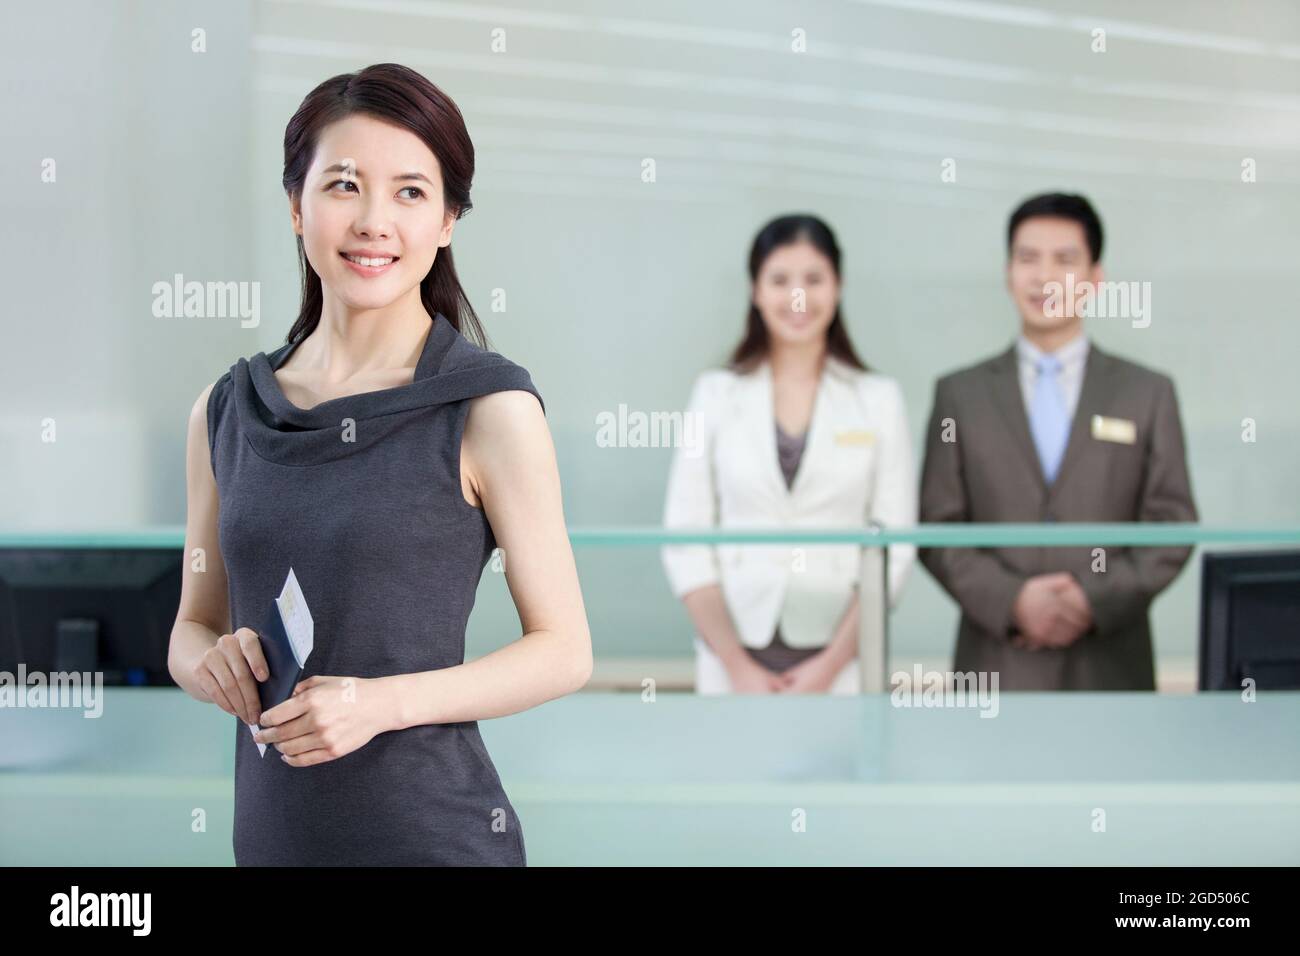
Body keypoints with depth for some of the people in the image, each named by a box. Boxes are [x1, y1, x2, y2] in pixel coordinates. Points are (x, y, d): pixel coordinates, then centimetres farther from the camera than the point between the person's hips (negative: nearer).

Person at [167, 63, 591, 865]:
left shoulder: (490, 407, -9)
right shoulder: (226, 410, 4)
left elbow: (564, 651, -7)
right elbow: (192, 626, 13)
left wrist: (383, 701, -19)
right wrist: (213, 660, -9)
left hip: (434, 830, -4)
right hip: (271, 829, 4)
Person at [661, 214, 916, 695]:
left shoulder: (880, 399, 4)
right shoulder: (715, 393, 5)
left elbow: (894, 547, 1)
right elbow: (685, 540, 2)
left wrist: (830, 665, -9)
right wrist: (737, 665, -7)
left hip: (840, 660, 0)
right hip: (737, 659, 0)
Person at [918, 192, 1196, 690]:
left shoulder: (1149, 393, 9)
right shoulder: (960, 394, 9)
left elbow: (1171, 525, 5)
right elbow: (938, 528, 5)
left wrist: (1097, 600, -10)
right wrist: (1012, 601, -10)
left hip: (1110, 667, 0)